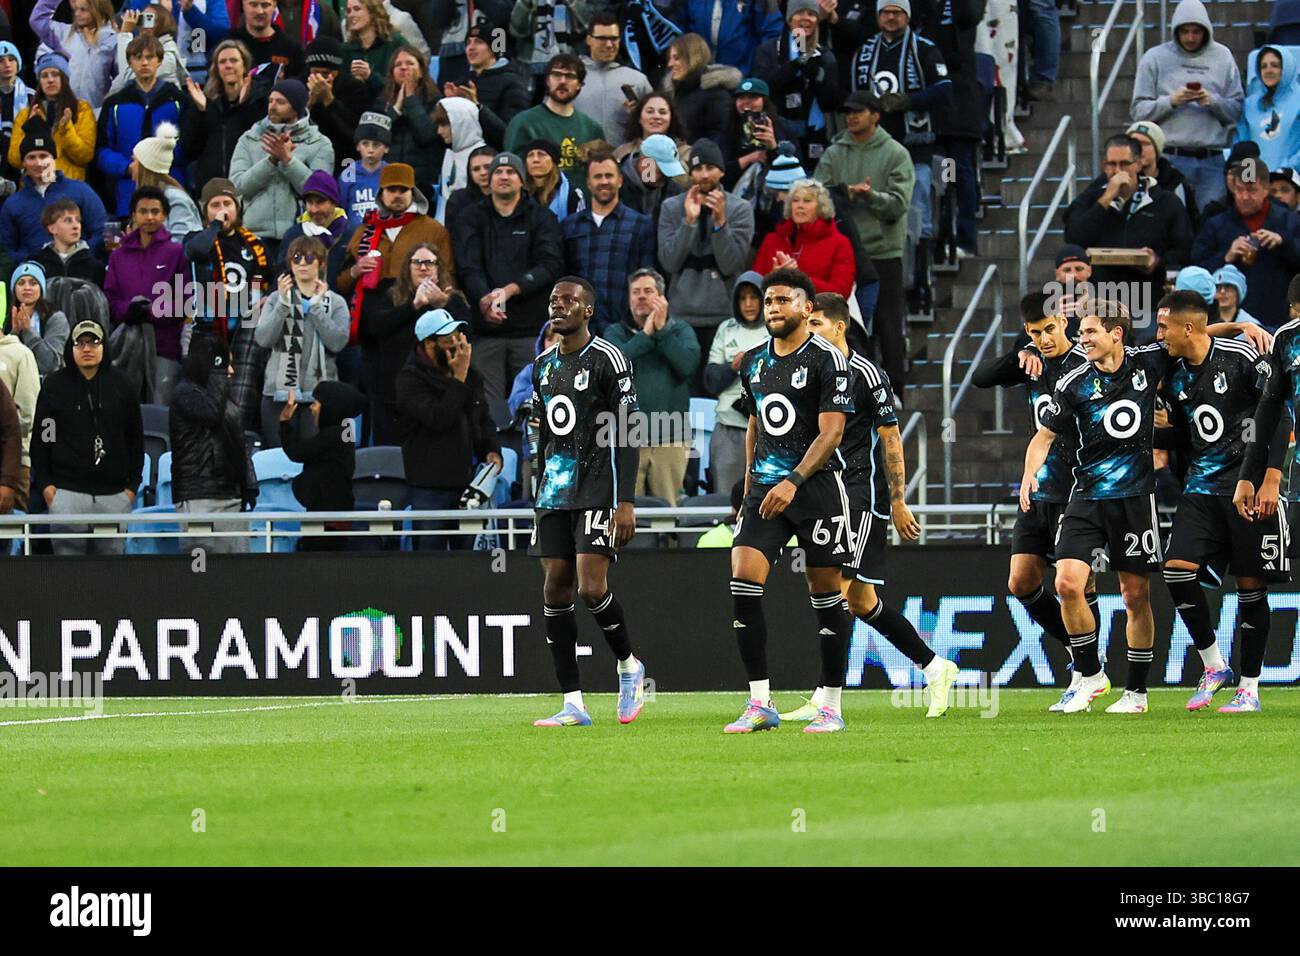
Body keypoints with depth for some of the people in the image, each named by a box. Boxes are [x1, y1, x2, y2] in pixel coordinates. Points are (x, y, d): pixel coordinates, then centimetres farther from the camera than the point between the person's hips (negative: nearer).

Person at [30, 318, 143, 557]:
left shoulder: (120, 385, 9)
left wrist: (133, 483, 7)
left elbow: (136, 439, 13)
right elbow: (40, 438, 7)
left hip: (113, 493, 2)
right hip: (67, 491, -2)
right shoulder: (55, 385, 5)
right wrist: (44, 483, -1)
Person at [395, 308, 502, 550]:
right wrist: (459, 378, -17)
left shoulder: (471, 376, 13)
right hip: (431, 487, -6)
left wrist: (492, 450, 4)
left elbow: (484, 419, 24)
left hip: (468, 482, 6)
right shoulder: (411, 379, -8)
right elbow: (438, 418, -21)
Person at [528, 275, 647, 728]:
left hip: (598, 488, -7)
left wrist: (626, 502, -17)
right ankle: (573, 703, 1)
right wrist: (540, 496, 21)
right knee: (556, 590, 0)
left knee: (591, 587, -16)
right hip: (555, 494, 7)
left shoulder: (607, 359, -7)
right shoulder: (544, 365, 15)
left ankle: (630, 666, 9)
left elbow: (626, 437, -10)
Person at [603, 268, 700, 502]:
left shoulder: (680, 330, 11)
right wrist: (646, 334, -7)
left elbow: (688, 364, -7)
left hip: (670, 439, 0)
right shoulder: (616, 332, 11)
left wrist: (661, 329, -7)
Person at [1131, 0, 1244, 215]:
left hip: (1212, 160, 2)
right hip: (1171, 157, -2)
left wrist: (1212, 101, -11)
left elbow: (1237, 109, 7)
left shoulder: (1222, 57, 9)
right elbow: (1139, 110, 1)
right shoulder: (1155, 58, 4)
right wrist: (1171, 101, -13)